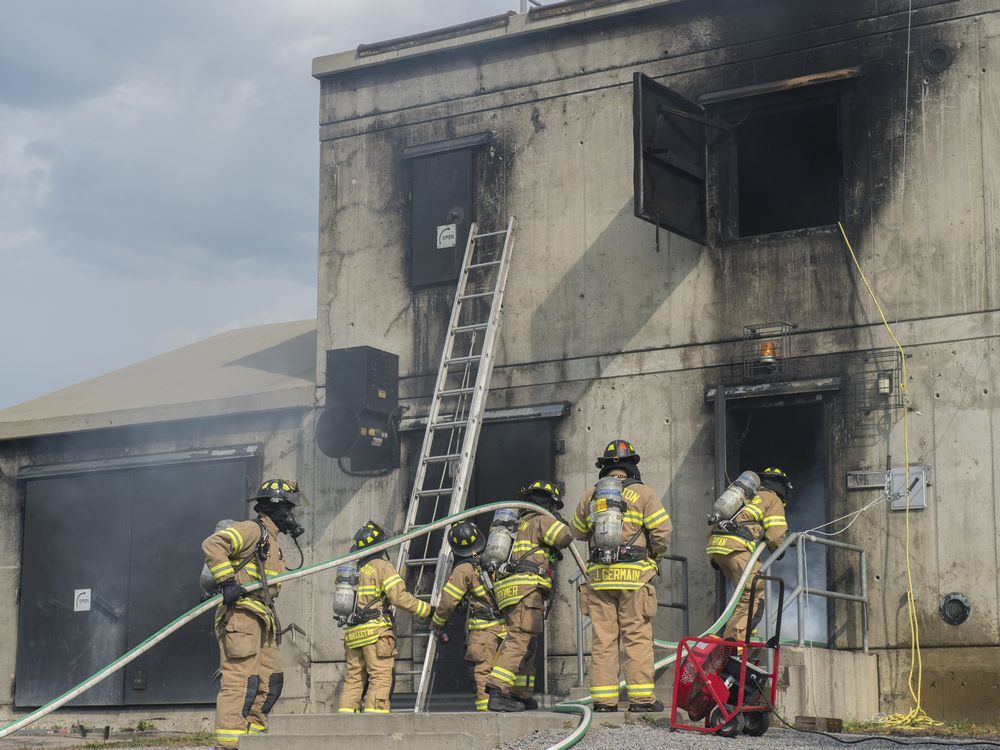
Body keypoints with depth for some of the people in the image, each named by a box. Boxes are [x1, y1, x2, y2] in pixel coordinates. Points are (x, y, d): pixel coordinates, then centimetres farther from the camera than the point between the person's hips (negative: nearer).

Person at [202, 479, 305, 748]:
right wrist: (227, 581, -25)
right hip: (241, 615, -10)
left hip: (261, 622, 10)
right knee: (241, 681, -16)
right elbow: (212, 545, -20)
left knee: (270, 681, 11)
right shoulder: (252, 530, -5)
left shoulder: (271, 540, 26)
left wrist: (273, 627, 21)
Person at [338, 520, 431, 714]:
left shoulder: (355, 569, 20)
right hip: (375, 631, -7)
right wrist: (427, 610, -4)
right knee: (380, 678, -8)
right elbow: (400, 597, -11)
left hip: (352, 632, 7)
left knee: (353, 679, 10)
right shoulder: (382, 566, -3)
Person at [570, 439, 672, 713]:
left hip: (598, 576, 3)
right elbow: (663, 530, -5)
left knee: (603, 639, 5)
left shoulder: (589, 497, 11)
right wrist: (655, 555, 12)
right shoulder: (642, 494, 0)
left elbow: (578, 532, 21)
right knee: (638, 638, 0)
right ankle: (641, 697, -2)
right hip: (634, 576, -3)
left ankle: (603, 699, 4)